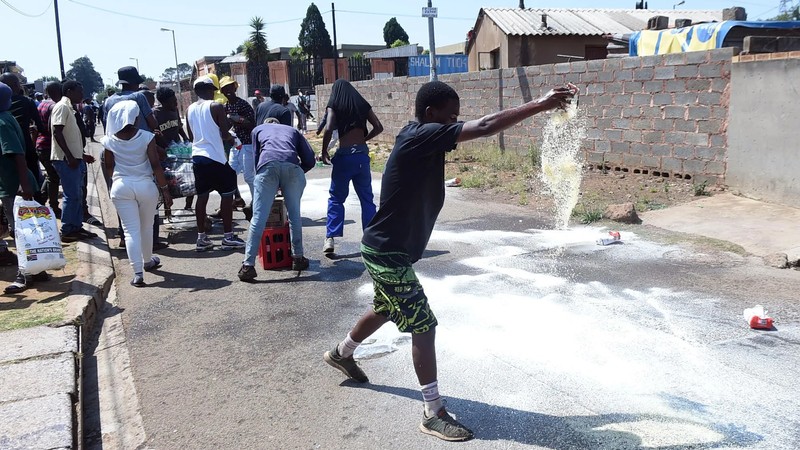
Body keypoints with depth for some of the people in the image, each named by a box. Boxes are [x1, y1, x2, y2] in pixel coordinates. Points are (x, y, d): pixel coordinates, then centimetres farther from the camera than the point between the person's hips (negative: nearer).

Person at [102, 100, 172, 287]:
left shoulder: (109, 141, 0)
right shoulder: (146, 137, -7)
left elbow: (109, 168, 9)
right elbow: (156, 166, -8)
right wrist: (165, 188, -2)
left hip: (121, 187, 1)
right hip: (145, 185, -1)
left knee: (131, 230, 0)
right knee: (146, 227, 19)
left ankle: (138, 273, -6)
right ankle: (148, 261, 38)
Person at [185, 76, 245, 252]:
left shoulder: (190, 109, 10)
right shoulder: (216, 107, -9)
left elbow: (191, 135, 16)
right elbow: (225, 135, -10)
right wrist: (231, 139, 10)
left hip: (197, 156, 7)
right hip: (215, 157, -7)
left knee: (202, 196, 11)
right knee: (227, 194, 2)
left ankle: (201, 238, 13)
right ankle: (228, 237, 3)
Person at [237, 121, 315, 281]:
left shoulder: (258, 129, 35)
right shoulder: (292, 131, 36)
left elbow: (256, 157, 29)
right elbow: (310, 160, 23)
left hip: (268, 165, -1)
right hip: (292, 166, 1)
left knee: (259, 217, -1)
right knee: (294, 214, 16)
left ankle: (248, 265, -4)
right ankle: (298, 258, 23)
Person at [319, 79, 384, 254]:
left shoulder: (333, 105, 2)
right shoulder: (362, 104, 11)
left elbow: (329, 129, -14)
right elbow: (378, 127, 6)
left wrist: (324, 151, -3)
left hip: (344, 155, -3)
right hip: (362, 154, 3)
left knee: (336, 197, 5)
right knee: (366, 198, 12)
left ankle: (330, 238, -4)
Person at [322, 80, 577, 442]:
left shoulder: (421, 138, 5)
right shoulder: (421, 136, -24)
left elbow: (477, 127, 5)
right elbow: (484, 127, -30)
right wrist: (540, 105, -27)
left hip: (388, 250, 11)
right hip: (389, 254, -11)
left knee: (385, 310, 29)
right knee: (423, 327, -6)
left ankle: (340, 354, 54)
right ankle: (434, 415, 5)